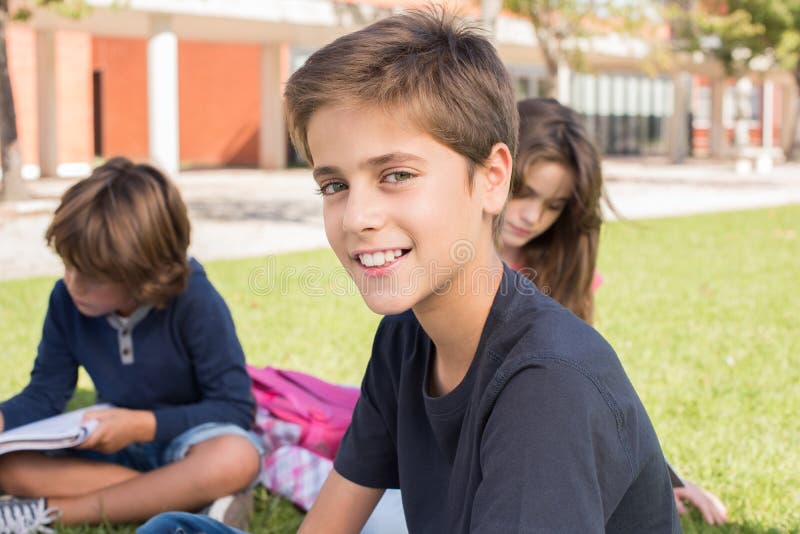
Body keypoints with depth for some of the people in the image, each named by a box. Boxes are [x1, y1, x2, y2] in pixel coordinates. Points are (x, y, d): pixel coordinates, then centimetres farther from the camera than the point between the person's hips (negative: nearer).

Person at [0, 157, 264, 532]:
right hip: (113, 440, 4)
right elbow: (44, 396, -5)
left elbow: (235, 408, -19)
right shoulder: (66, 300, -11)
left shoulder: (195, 302, -23)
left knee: (236, 459, -40)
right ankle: (183, 497, -26)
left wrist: (143, 425, -27)